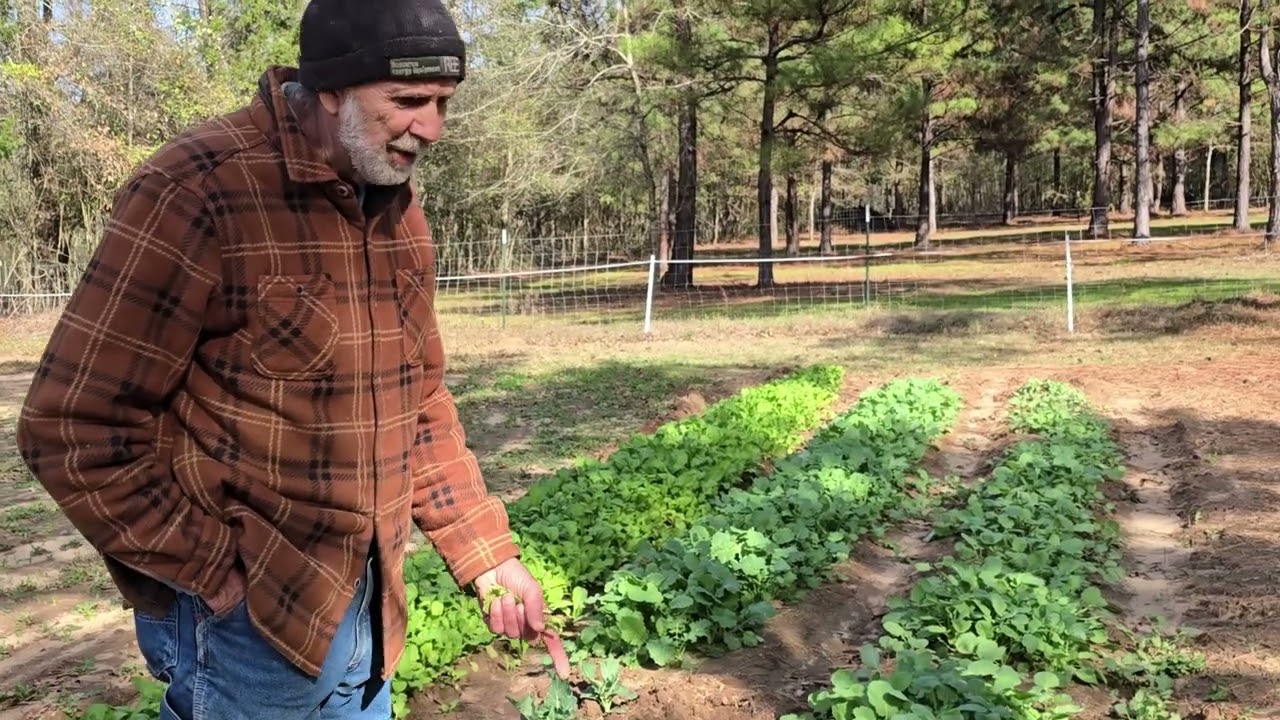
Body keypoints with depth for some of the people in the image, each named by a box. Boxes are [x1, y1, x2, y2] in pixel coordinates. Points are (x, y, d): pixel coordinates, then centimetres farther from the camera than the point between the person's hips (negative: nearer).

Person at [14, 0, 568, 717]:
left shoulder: (398, 203, 3)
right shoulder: (199, 191, -20)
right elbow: (75, 427, -19)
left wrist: (490, 555, 5)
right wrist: (221, 577, -15)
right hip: (242, 616, -6)